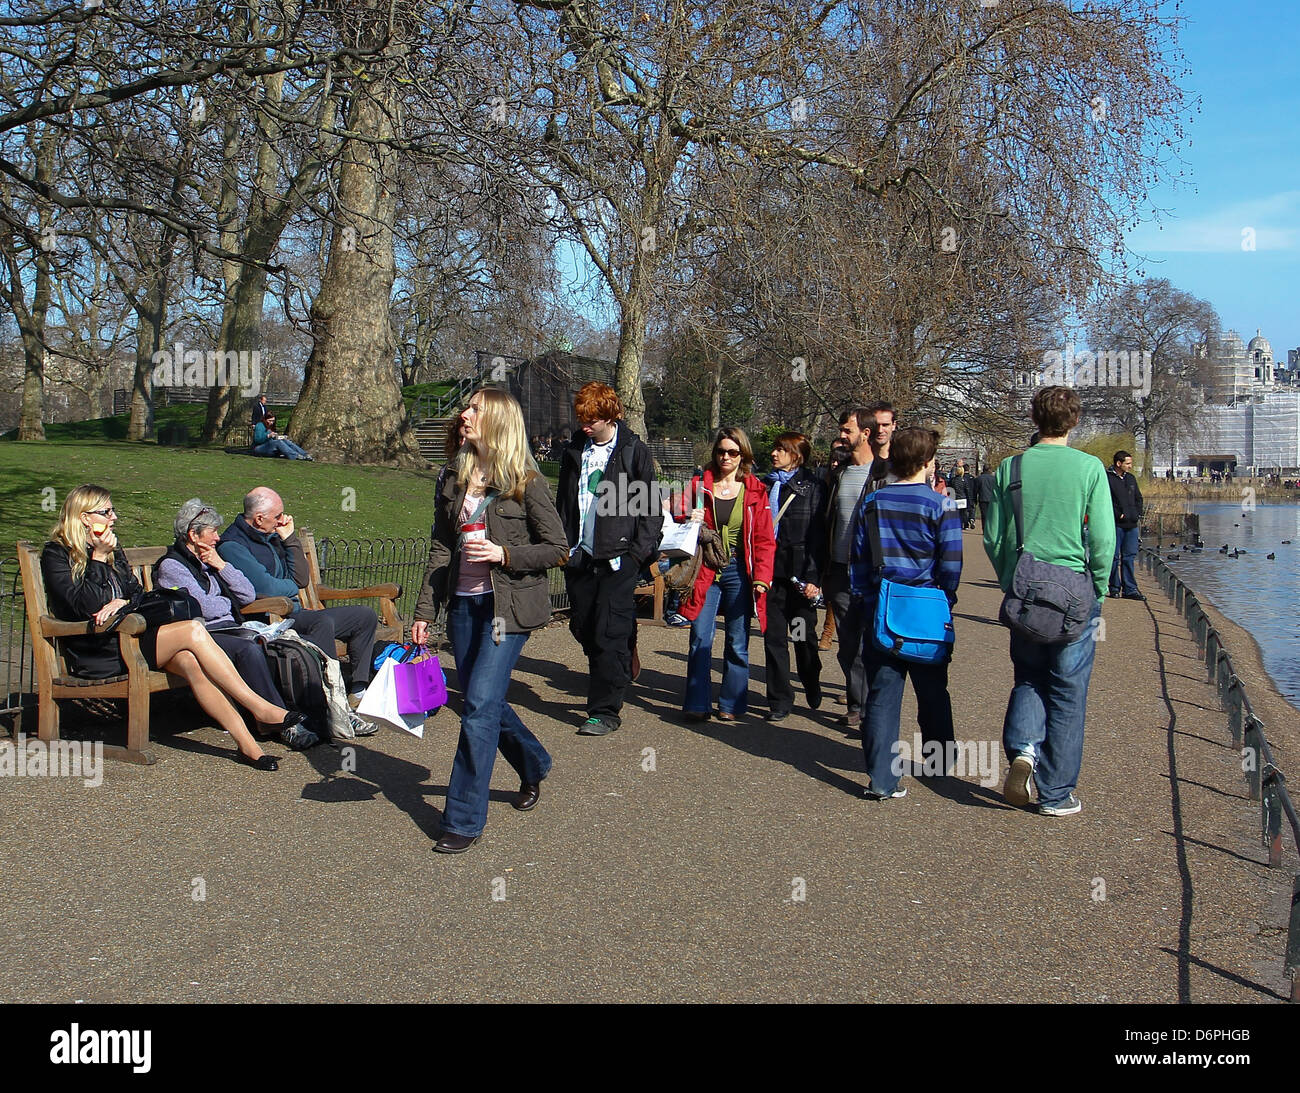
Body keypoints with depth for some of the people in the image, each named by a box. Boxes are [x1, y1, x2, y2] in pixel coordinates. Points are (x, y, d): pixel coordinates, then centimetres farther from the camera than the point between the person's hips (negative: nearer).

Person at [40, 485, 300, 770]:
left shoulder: (112, 550, 20)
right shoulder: (56, 555, -2)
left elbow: (139, 595, 15)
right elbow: (84, 606, -15)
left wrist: (123, 602, -8)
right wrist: (98, 558, -14)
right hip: (96, 653, -7)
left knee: (188, 660, -27)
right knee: (193, 631, -25)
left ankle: (245, 741, -34)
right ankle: (260, 708, -24)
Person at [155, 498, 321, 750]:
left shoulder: (209, 560, 24)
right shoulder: (171, 566, 1)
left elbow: (249, 595, 15)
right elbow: (205, 608, -10)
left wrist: (222, 566, 7)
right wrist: (229, 602, 10)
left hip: (230, 629, 7)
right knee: (249, 649, -36)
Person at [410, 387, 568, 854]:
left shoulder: (525, 482, -7)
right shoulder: (455, 478, 10)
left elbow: (557, 549, -5)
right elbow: (440, 550, 11)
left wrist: (504, 553, -18)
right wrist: (424, 613, 7)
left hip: (507, 606, -6)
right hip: (463, 605, 6)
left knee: (480, 703, -11)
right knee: (484, 701, 13)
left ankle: (465, 819, -1)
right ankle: (533, 766, 40)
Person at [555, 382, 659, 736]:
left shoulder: (634, 451, -3)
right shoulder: (573, 451, 11)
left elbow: (650, 507, -2)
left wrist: (640, 551, -10)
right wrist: (562, 544, 9)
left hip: (618, 557, -5)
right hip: (579, 556, 5)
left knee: (609, 633, -8)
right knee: (582, 627, 10)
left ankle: (605, 710, -1)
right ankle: (621, 672, 34)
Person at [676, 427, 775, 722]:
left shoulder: (755, 492, 5)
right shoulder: (699, 485, 7)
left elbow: (764, 539, 2)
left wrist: (761, 578, -9)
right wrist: (689, 521, -11)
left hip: (739, 572, 0)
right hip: (706, 570, 1)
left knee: (738, 642, 5)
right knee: (700, 638, -5)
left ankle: (731, 704, 16)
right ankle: (697, 704, 2)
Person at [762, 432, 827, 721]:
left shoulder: (812, 487, -3)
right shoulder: (766, 485, 11)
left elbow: (817, 535, -8)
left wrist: (813, 577, -14)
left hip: (799, 574, -4)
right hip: (770, 571, 4)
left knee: (804, 637, 10)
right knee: (773, 637, 5)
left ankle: (813, 693, 31)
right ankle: (779, 701, 14)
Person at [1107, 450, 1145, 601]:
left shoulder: (1131, 478, 16)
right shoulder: (1107, 478, -6)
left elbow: (1138, 498, 24)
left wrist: (1138, 515, 9)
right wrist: (1118, 514, -16)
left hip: (1132, 525, 6)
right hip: (1115, 524, -6)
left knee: (1129, 557, 5)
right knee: (1114, 556, 1)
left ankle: (1130, 589, 8)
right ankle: (1115, 588, 10)